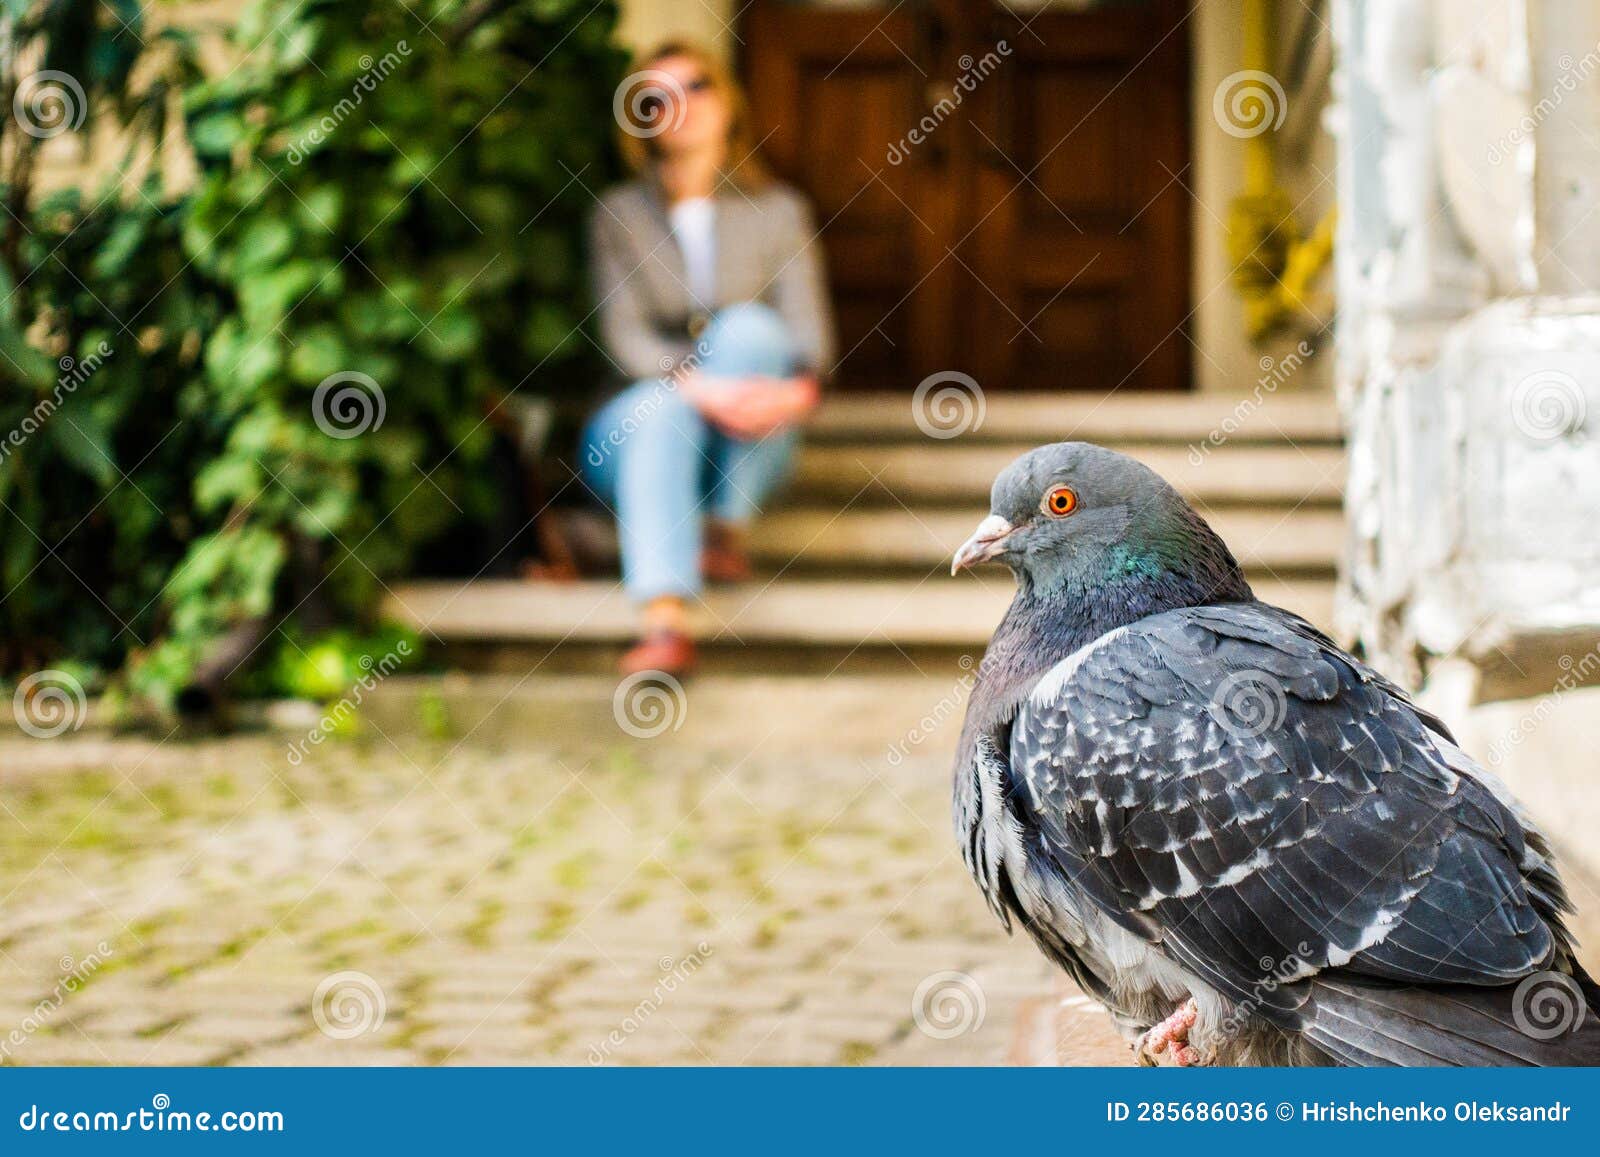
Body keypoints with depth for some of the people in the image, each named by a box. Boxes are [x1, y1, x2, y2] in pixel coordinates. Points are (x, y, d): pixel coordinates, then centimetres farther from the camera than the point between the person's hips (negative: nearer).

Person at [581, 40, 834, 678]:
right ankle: (664, 623, -56)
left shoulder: (779, 211, 7)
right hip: (637, 428, -1)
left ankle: (727, 532, -25)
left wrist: (802, 386, -30)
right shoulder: (618, 214, 5)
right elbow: (624, 337, -10)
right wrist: (702, 388, -31)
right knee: (661, 408, -37)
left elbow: (809, 333, -4)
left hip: (746, 447, 1)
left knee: (745, 322, -27)